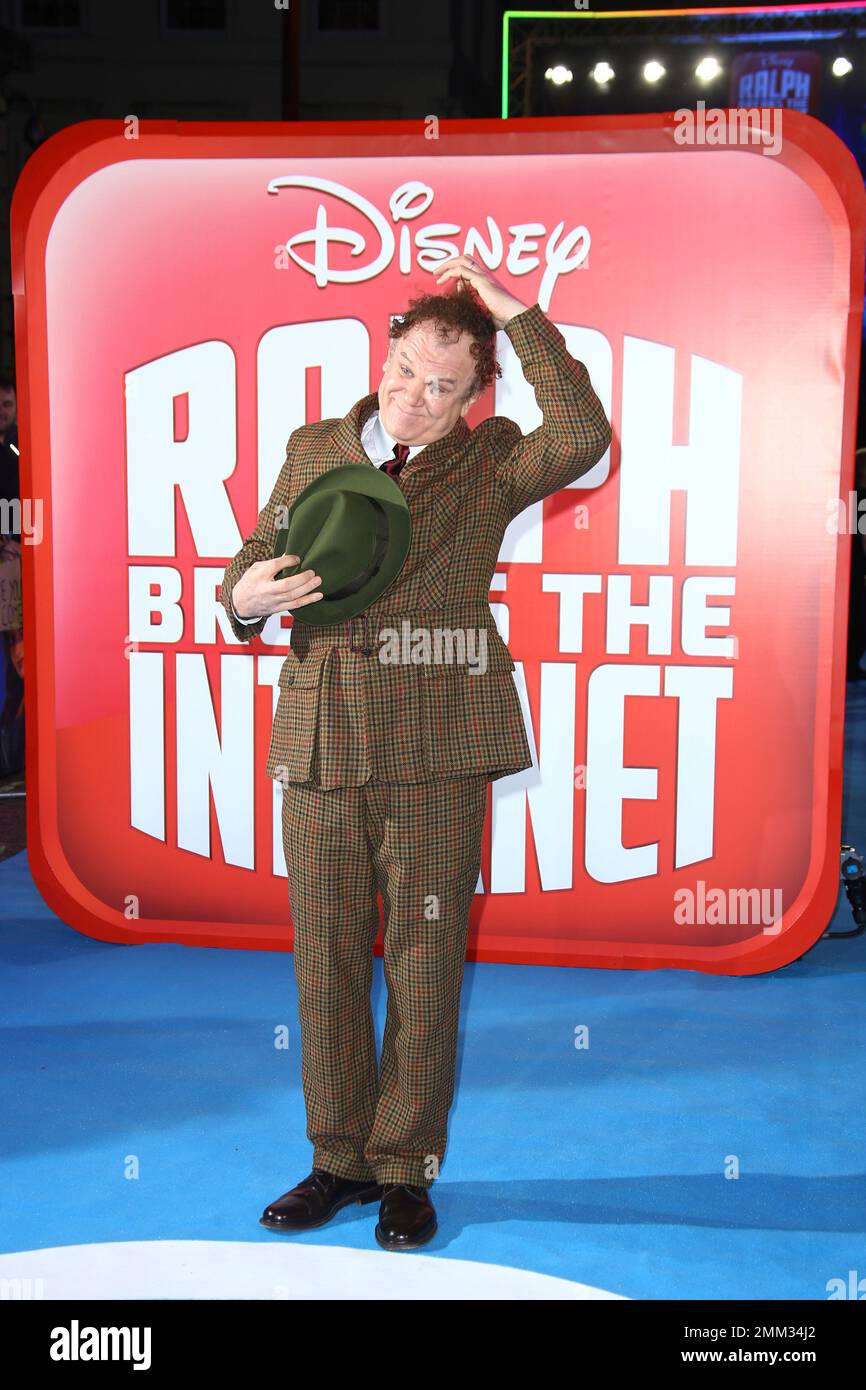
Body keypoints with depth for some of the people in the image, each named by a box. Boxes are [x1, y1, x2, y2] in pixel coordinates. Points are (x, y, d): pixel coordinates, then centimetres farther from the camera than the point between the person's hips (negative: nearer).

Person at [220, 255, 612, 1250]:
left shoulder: (489, 463, 4)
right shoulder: (312, 449, 13)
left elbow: (583, 438, -16)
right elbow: (255, 560, 16)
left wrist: (514, 314, -11)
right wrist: (246, 596, -8)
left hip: (438, 751, -3)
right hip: (320, 744, 3)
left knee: (424, 964, 5)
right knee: (325, 961, 9)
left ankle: (405, 1169, 22)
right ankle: (339, 1161, 27)